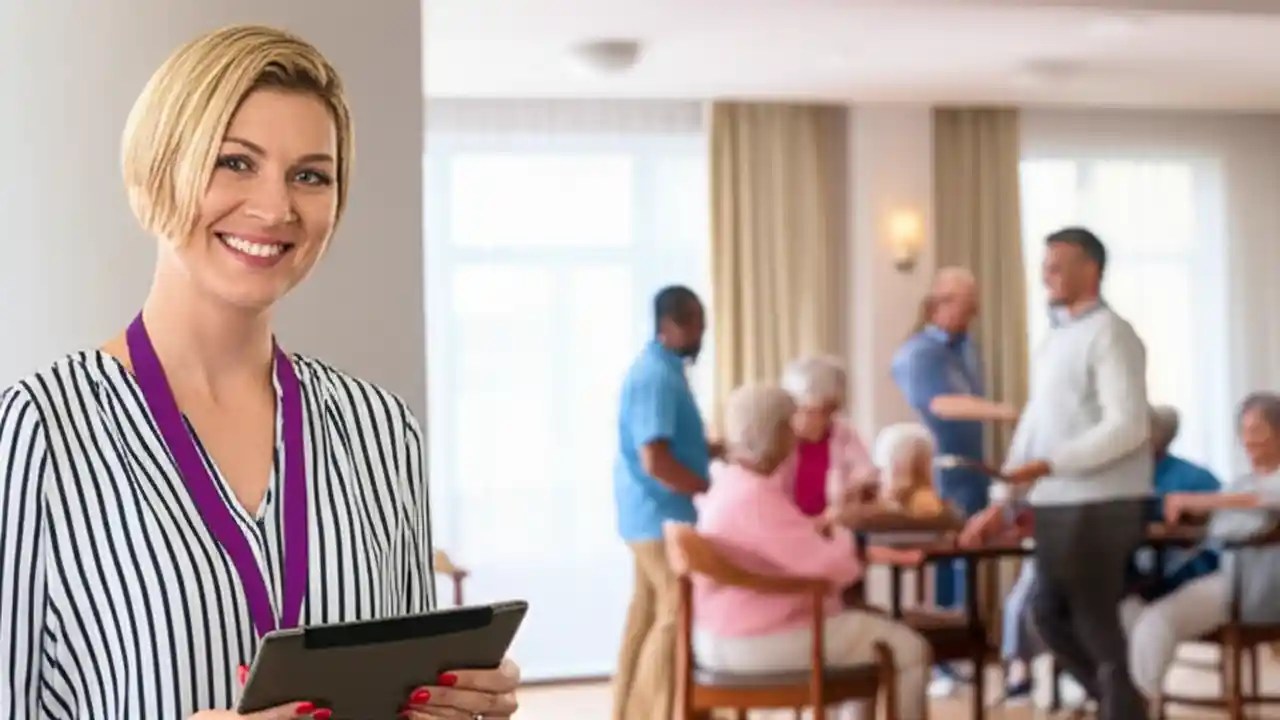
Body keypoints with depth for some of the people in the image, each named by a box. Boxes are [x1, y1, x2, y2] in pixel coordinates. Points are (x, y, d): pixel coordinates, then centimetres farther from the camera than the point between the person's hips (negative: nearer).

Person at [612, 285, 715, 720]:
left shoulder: (662, 369, 13)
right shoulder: (656, 376, -19)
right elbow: (656, 460, -25)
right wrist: (712, 490, -19)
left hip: (654, 514, 10)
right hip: (662, 515, -10)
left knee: (650, 611, 13)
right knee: (681, 611, -6)